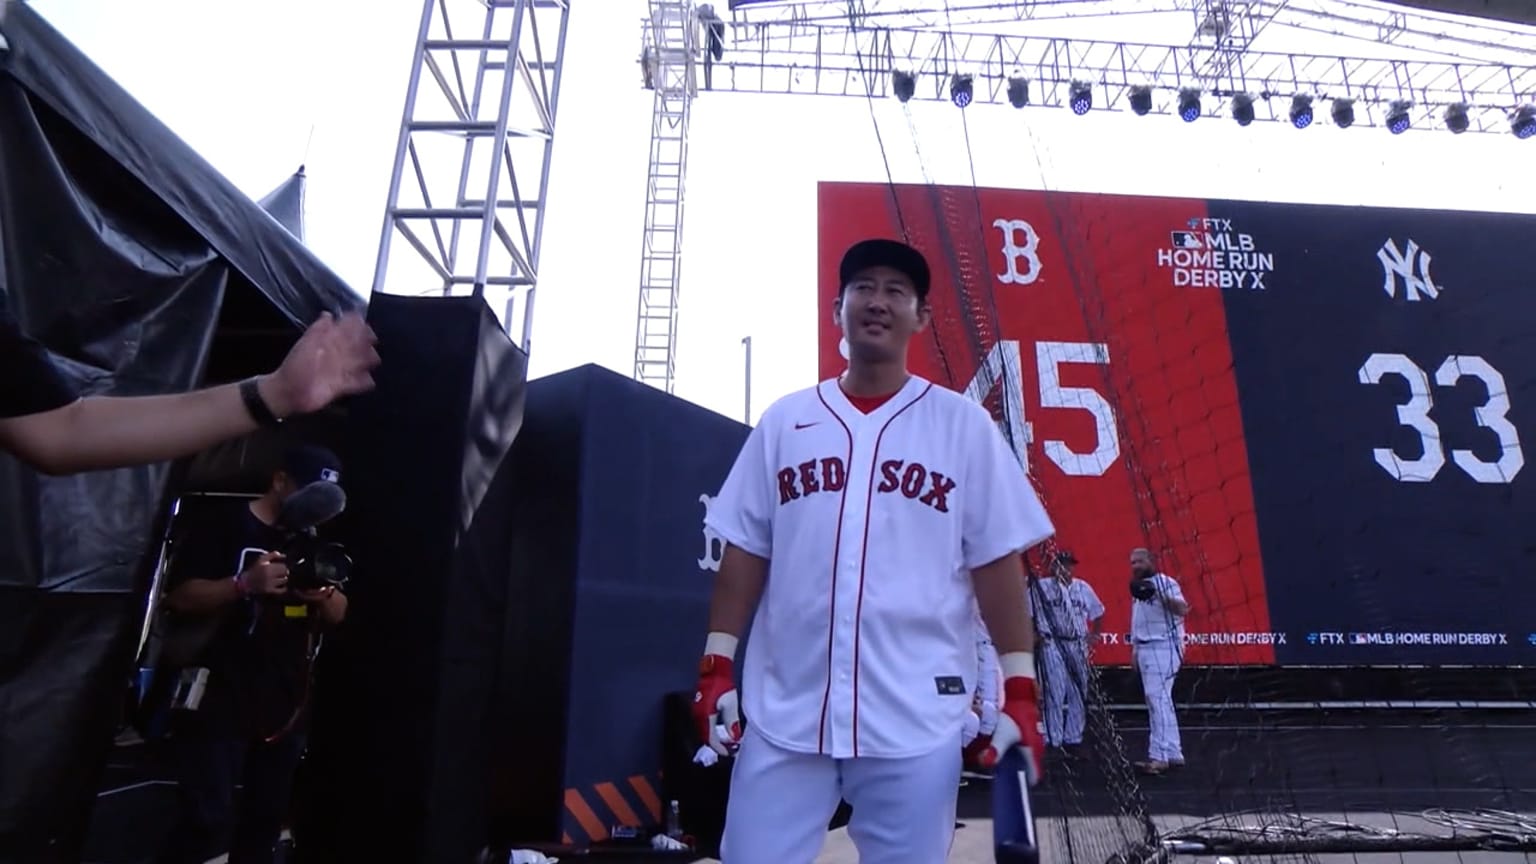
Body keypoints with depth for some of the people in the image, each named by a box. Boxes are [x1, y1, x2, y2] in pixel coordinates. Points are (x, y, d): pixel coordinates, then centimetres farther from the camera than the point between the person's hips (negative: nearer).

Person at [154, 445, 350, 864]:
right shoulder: (224, 527, -5)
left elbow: (339, 615, 11)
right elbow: (179, 597, -12)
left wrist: (325, 595, -12)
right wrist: (244, 584, -27)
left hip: (286, 705, 6)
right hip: (219, 700, -5)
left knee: (268, 817, 12)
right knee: (209, 818, -9)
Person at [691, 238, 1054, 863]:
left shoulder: (963, 424, 2)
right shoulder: (784, 420, 8)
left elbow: (998, 562, 1)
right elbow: (746, 552, 8)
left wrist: (1020, 691, -4)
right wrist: (715, 668, 3)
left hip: (916, 719, -1)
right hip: (782, 714, 2)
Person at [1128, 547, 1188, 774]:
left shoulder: (1165, 582, -8)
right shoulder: (1138, 587, 18)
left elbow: (1182, 609, -23)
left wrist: (1159, 595, -35)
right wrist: (1134, 649, 19)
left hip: (1163, 648, -9)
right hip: (1145, 649, 9)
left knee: (1157, 698, -14)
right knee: (1160, 701, 11)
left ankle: (1159, 756, -14)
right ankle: (1173, 754, 17)